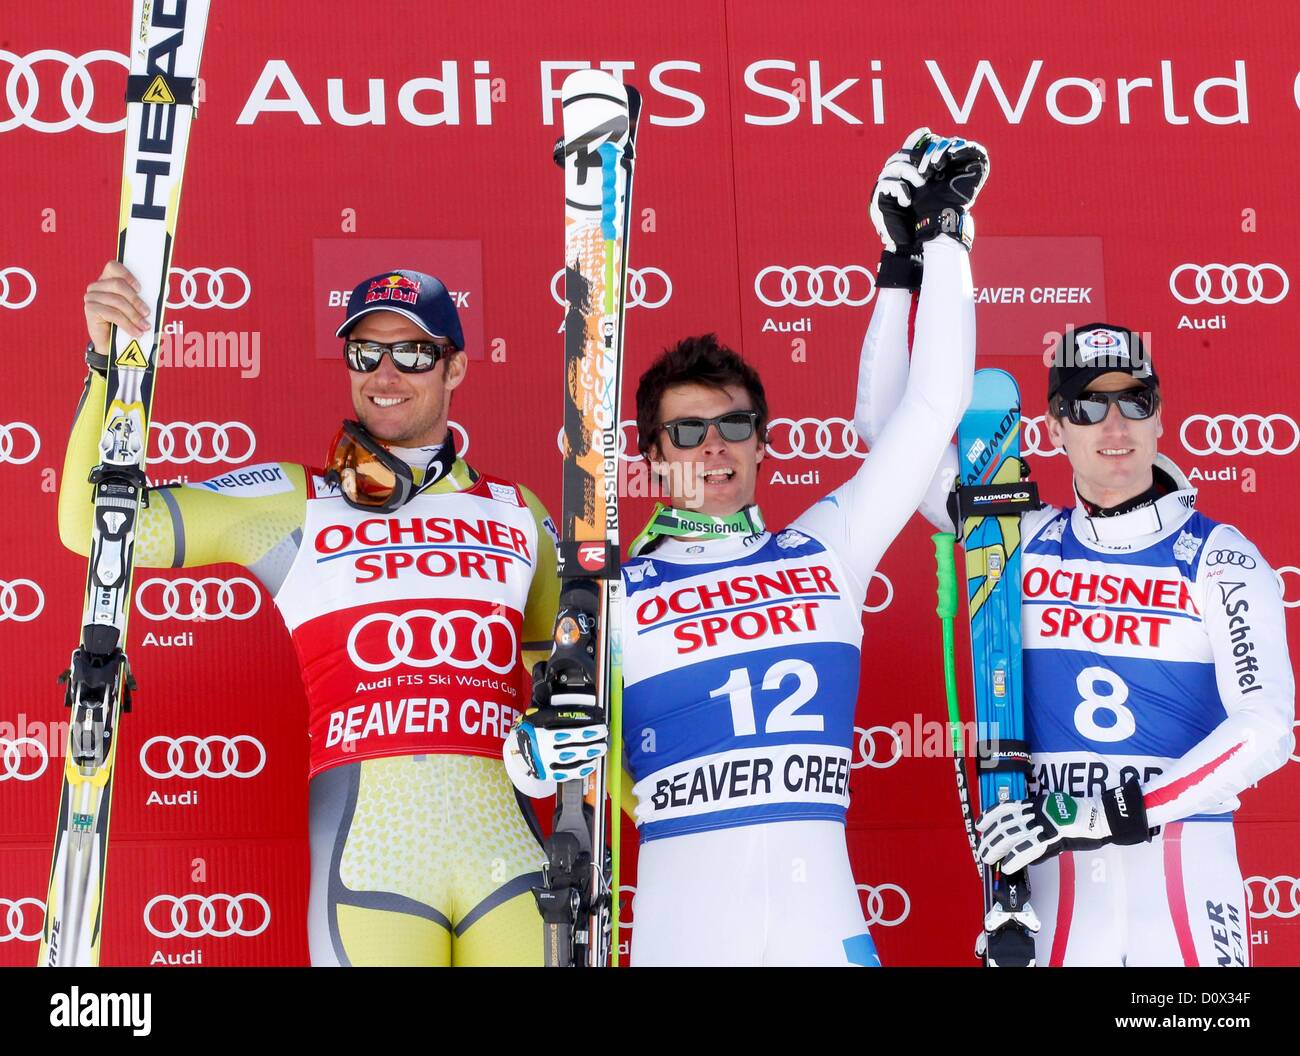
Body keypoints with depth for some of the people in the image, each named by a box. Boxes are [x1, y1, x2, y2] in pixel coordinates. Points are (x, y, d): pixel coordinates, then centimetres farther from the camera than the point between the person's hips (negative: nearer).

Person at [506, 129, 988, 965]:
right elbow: (532, 764, 6)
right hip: (685, 914, -1)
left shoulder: (826, 551, 11)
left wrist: (941, 233, 12)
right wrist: (546, 746, -17)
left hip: (821, 904, 2)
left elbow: (931, 408, 12)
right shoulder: (617, 596, 6)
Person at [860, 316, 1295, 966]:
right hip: (1055, 880, 2)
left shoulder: (1220, 559, -1)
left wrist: (1115, 816, -21)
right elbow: (888, 424, 10)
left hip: (1185, 870, -2)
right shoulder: (1025, 540, 7)